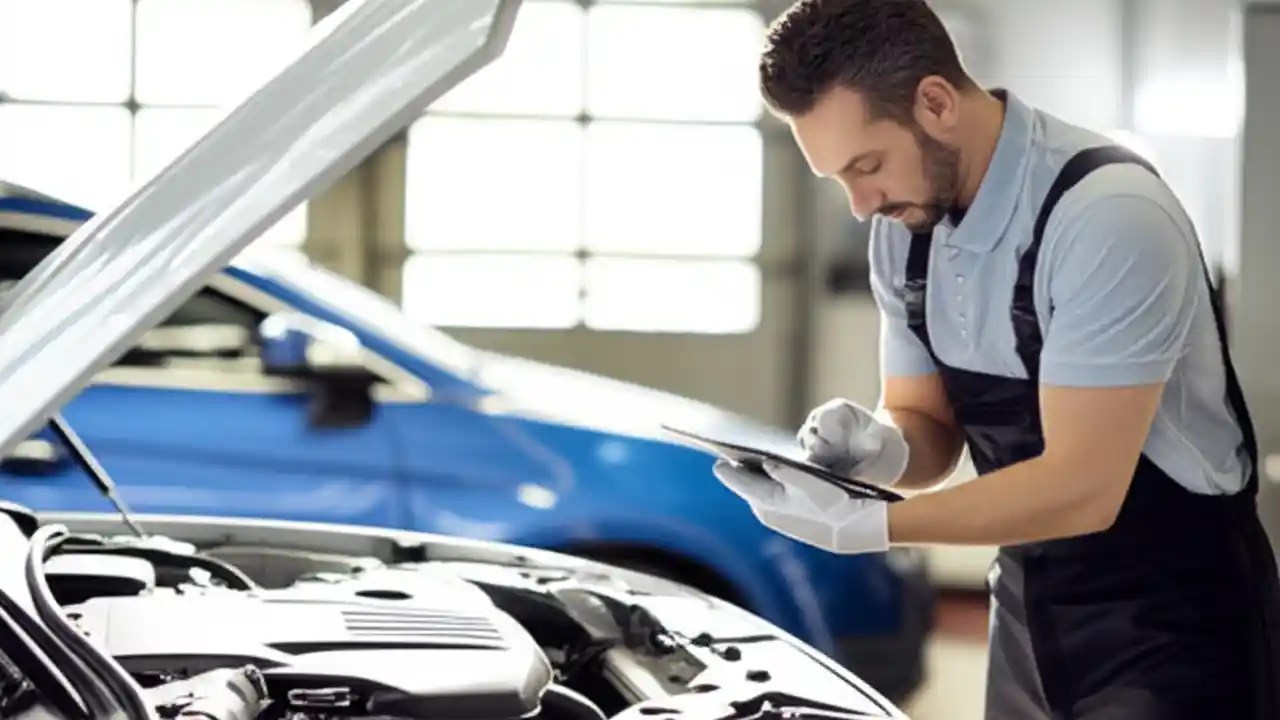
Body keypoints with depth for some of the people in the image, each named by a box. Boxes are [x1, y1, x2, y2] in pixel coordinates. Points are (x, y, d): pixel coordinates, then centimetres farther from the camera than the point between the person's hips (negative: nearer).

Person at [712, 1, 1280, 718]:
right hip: (1031, 611, 7)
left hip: (1170, 624, -7)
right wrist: (880, 448, -15)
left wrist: (859, 526, -27)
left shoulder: (1107, 215, -25)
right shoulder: (905, 226, -1)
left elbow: (1082, 488, -26)